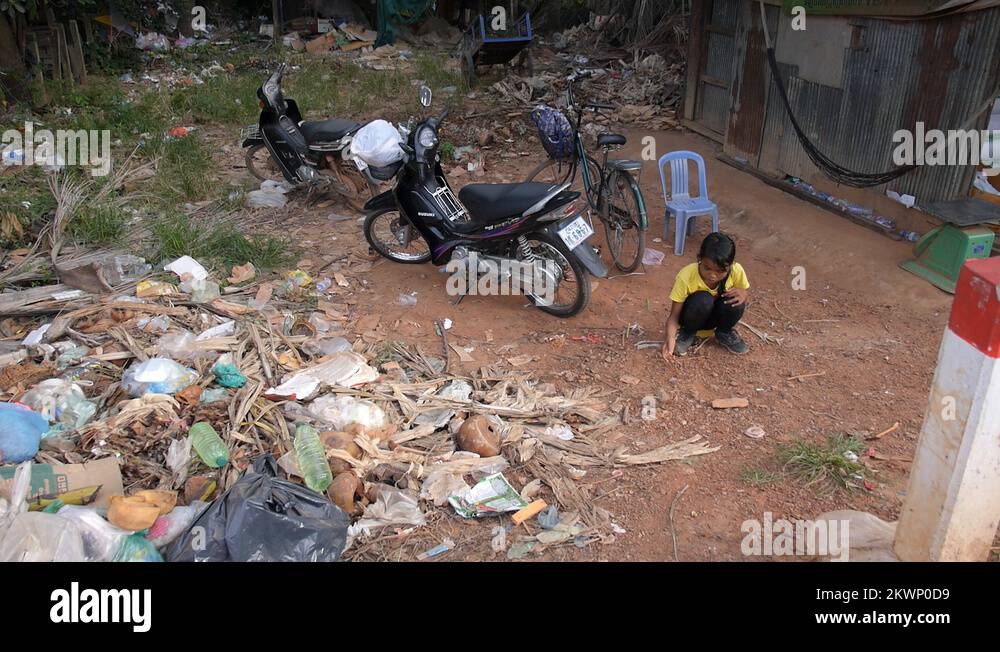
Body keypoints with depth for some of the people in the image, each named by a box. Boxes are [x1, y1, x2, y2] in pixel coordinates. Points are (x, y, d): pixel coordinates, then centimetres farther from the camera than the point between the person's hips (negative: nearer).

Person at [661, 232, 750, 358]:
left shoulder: (736, 271, -24)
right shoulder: (686, 277, -31)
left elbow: (743, 293, -4)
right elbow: (674, 316, -26)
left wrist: (742, 294, -29)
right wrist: (670, 338, -45)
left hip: (716, 316, 3)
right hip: (693, 317, -3)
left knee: (735, 302, -29)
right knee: (702, 300, -35)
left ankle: (724, 333, 3)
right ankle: (687, 333, -4)